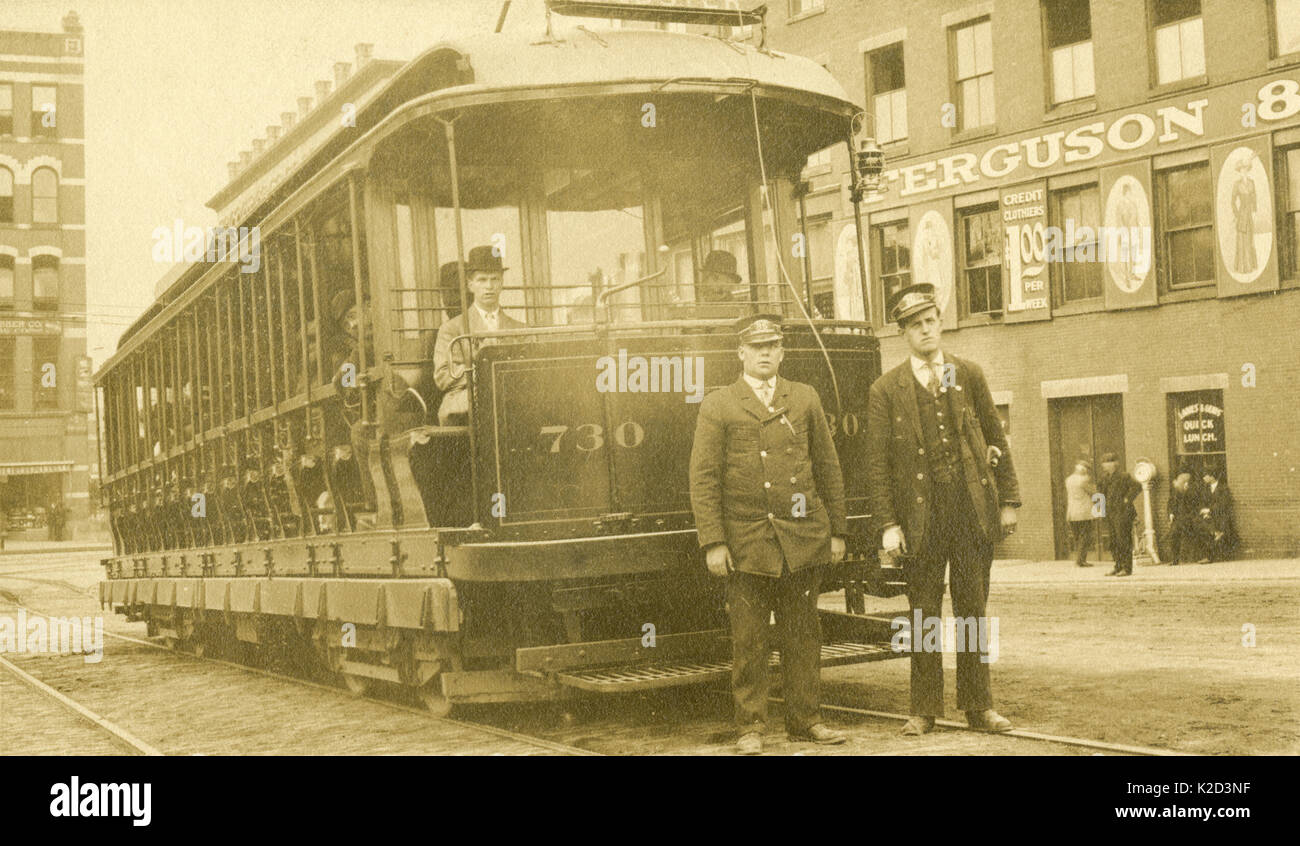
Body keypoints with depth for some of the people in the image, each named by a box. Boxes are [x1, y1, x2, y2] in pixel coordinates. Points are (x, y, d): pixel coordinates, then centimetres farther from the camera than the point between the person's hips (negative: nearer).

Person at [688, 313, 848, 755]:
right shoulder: (717, 406, 2)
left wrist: (837, 530, 10)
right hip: (747, 544, -3)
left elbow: (828, 466, 14)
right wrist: (713, 542, -8)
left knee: (803, 635, 8)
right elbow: (703, 478, -2)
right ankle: (750, 727, 10)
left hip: (803, 540, 3)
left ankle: (804, 719, 19)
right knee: (748, 640, 1)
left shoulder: (805, 398, 12)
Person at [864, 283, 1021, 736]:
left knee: (973, 609, 8)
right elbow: (877, 465, -1)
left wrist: (1008, 499, 7)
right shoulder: (885, 390, 1)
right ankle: (924, 710, 14)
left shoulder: (969, 375, 9)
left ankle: (979, 705, 17)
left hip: (973, 511, 2)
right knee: (923, 615, 4)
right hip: (922, 518, -2)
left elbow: (996, 439, 12)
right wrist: (887, 524, -8)